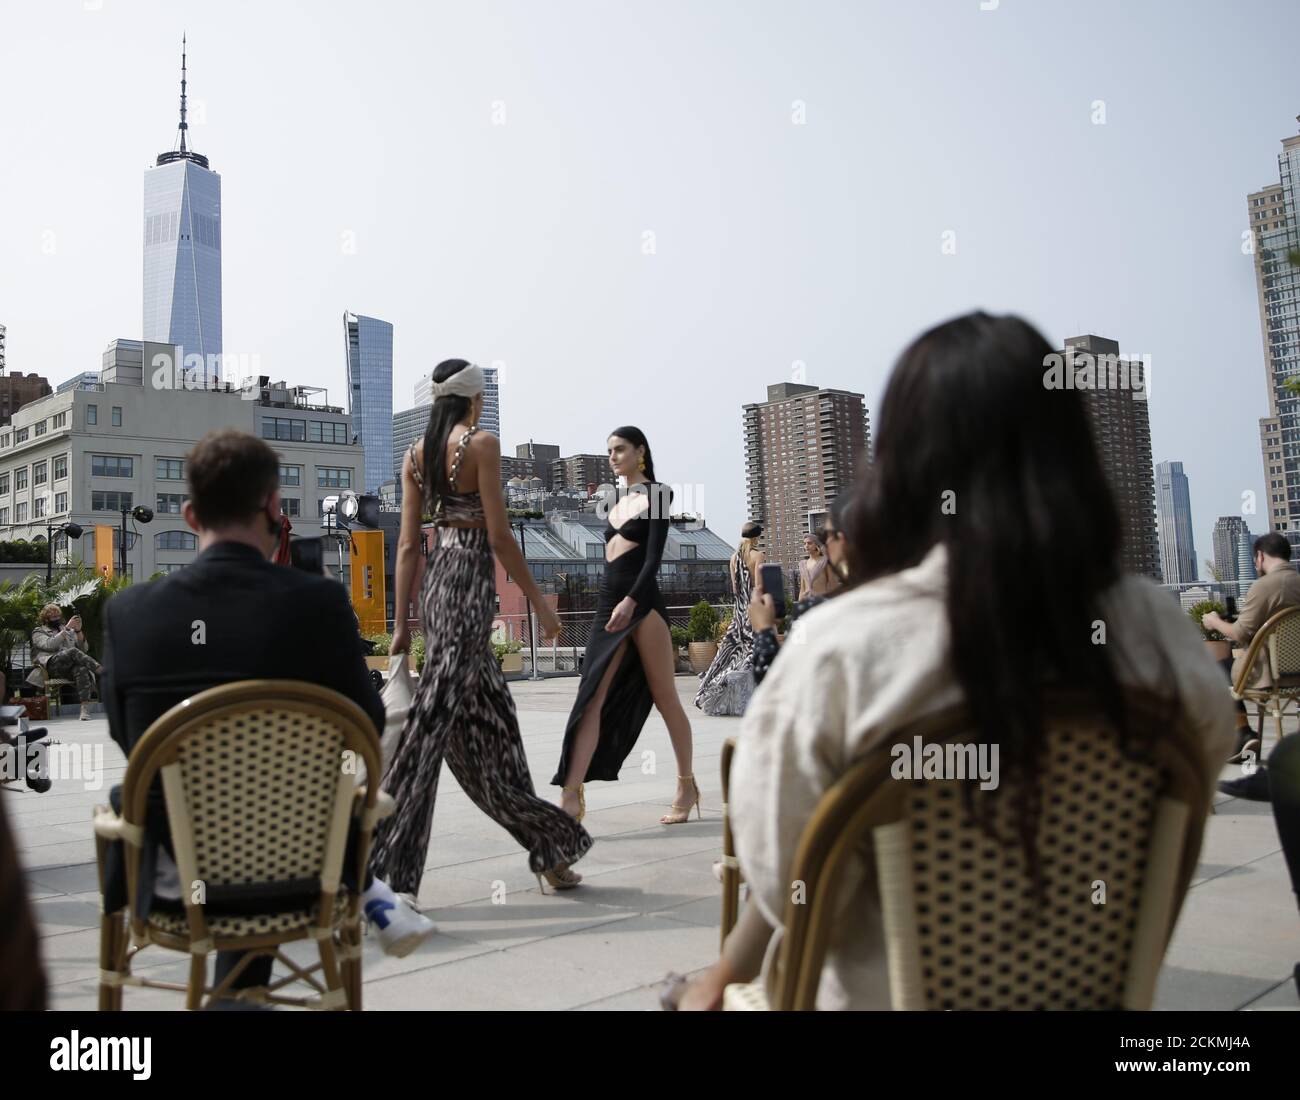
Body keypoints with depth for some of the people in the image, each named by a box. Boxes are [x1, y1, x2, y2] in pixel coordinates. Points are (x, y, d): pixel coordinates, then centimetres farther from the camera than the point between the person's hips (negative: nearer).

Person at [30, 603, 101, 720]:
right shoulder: (38, 632, 19)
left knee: (82, 669, -37)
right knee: (73, 651, -34)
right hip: (52, 665, -2)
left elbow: (84, 649, 16)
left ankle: (85, 709, -50)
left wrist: (78, 631, 2)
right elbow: (49, 645, -4)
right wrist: (66, 629, -9)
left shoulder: (69, 630, 29)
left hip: (70, 668, 2)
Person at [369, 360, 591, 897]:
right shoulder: (482, 443, -8)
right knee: (432, 720, -8)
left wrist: (401, 625, 10)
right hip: (470, 582, -8)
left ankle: (547, 846, 24)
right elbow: (499, 535, -12)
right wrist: (539, 601, -4)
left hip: (436, 583, 8)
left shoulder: (416, 453, 12)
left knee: (490, 721, 12)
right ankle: (382, 865, -6)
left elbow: (408, 544, 9)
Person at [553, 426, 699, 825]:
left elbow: (654, 557, -12)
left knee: (665, 698, 2)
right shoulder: (617, 502, 20)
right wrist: (615, 606, 18)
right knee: (591, 700, -5)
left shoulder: (656, 495, -1)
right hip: (607, 604, 6)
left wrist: (631, 601, -23)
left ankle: (687, 787, 16)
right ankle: (571, 797, -10)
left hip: (643, 604, -6)